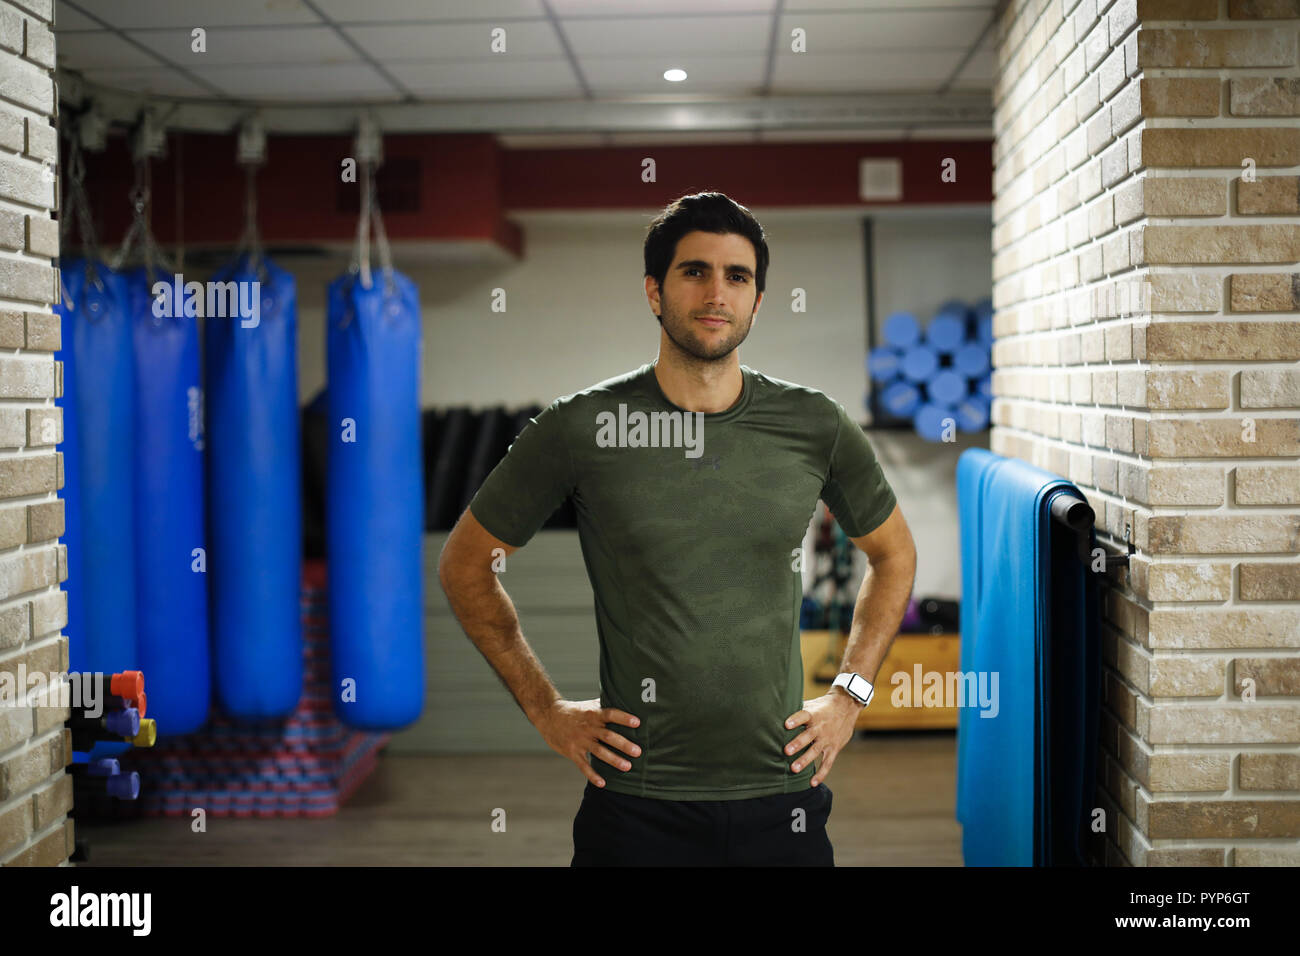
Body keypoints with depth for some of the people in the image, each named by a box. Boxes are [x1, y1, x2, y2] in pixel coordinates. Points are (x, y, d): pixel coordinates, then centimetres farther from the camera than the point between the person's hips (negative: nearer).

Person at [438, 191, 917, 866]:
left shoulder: (814, 426, 1)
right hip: (636, 806, -1)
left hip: (781, 801, 2)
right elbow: (464, 563, 5)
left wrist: (848, 697, 8)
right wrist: (546, 710, 1)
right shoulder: (580, 427, -5)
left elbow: (894, 555, 17)